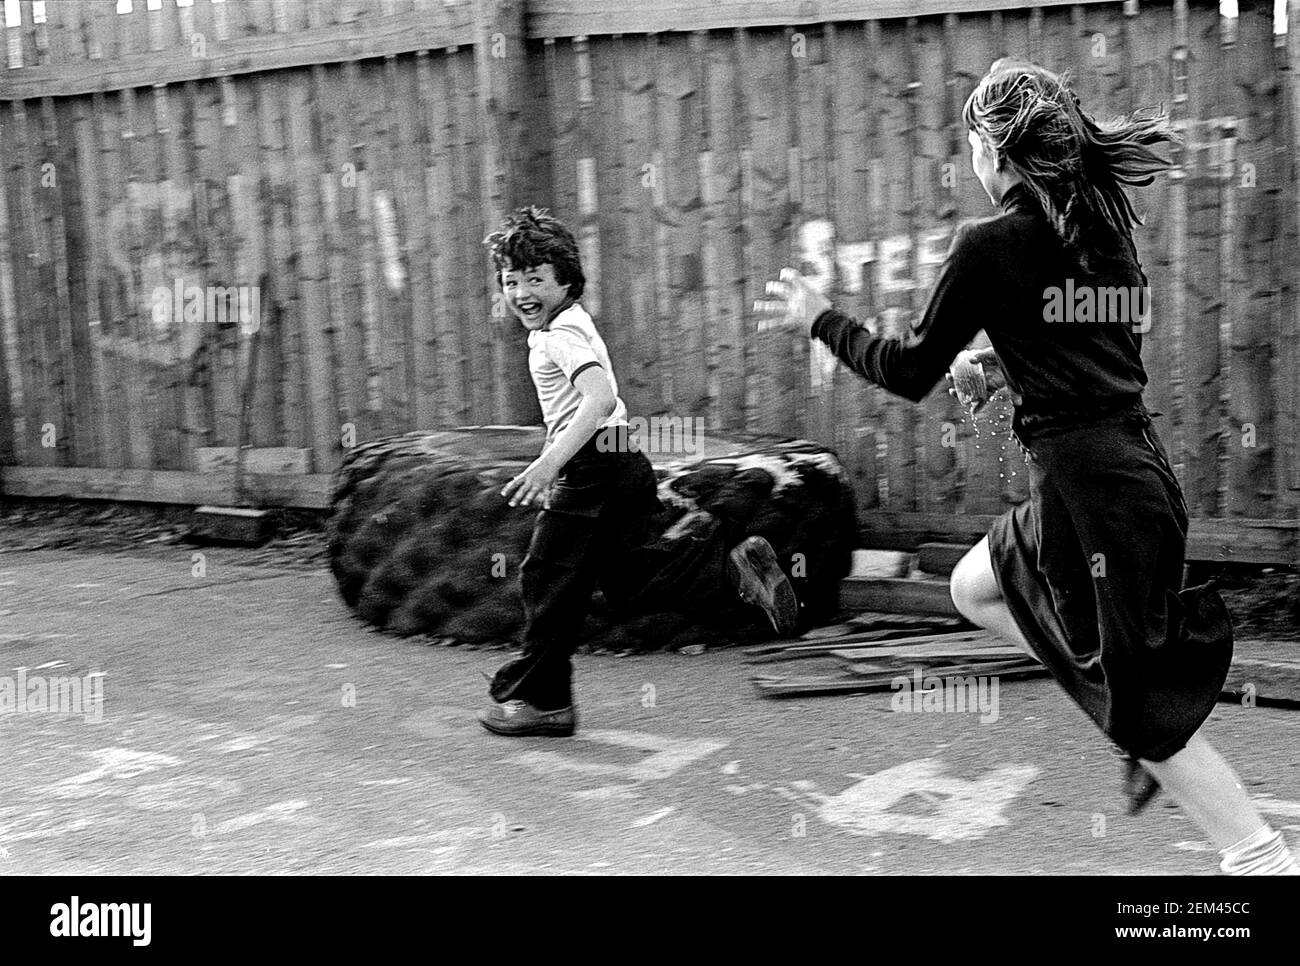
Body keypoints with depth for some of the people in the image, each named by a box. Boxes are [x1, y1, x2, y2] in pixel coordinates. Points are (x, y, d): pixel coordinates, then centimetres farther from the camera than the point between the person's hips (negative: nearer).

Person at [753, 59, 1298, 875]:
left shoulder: (991, 244, -13)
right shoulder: (1106, 228, 8)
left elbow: (911, 373, -6)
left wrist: (822, 321, 6)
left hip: (1085, 486, -8)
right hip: (1138, 467, 8)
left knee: (1146, 710, 3)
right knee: (975, 588, 26)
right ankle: (1147, 732, 23)